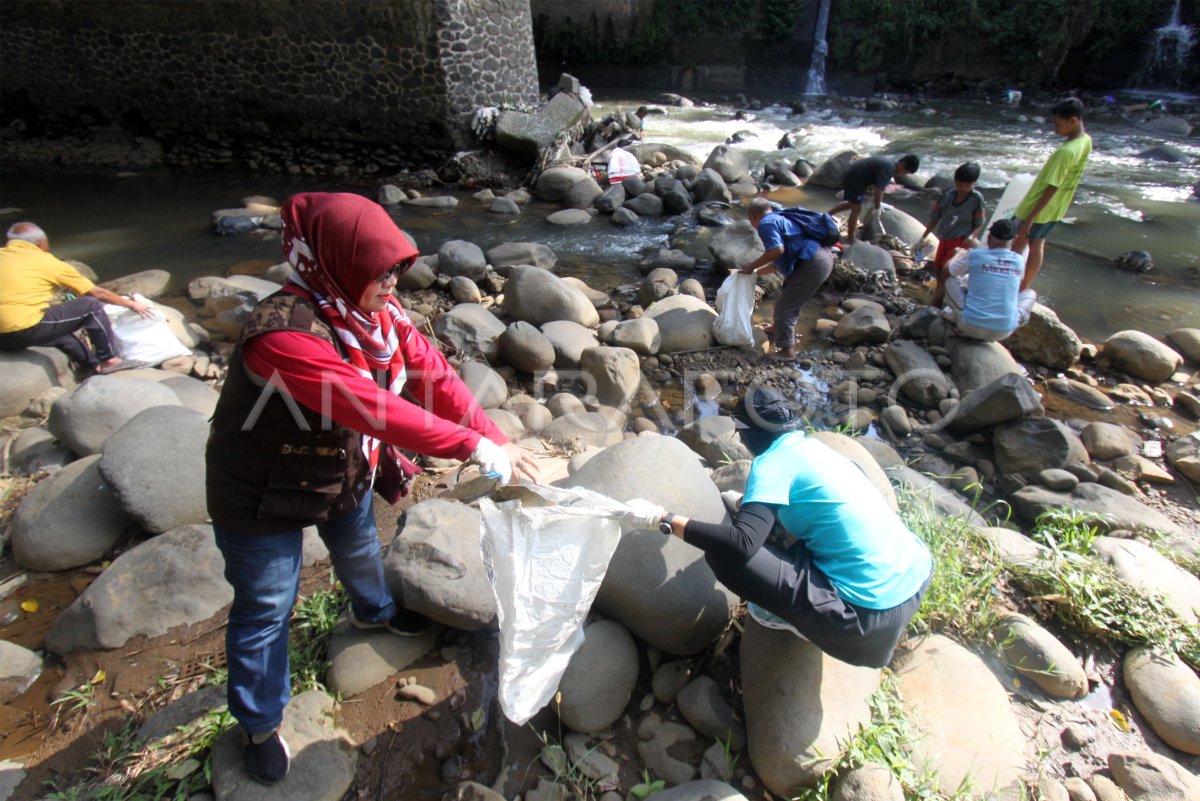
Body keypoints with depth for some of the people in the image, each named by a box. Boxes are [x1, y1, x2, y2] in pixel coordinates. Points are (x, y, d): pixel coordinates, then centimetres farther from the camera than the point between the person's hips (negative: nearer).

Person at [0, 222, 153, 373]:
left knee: (58, 325, 32)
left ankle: (93, 365, 31)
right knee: (91, 306, 5)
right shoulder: (46, 261, 2)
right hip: (26, 330, -7)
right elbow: (97, 293, 8)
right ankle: (110, 360, 12)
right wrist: (131, 304, 21)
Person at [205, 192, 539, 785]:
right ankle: (260, 725, 38)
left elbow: (432, 374, -15)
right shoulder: (283, 333, -37)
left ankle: (372, 611, 64)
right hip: (264, 498, -7)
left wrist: (497, 441, -23)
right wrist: (472, 446, -40)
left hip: (345, 471, 7)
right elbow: (376, 409, -43)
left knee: (360, 552, 30)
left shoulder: (376, 311, -13)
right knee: (266, 610, 12)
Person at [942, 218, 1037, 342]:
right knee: (1030, 293, 30)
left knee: (951, 281, 19)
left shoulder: (974, 255, -5)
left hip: (971, 327, -2)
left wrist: (960, 254, 38)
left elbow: (952, 271, 16)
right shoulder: (1020, 261, 5)